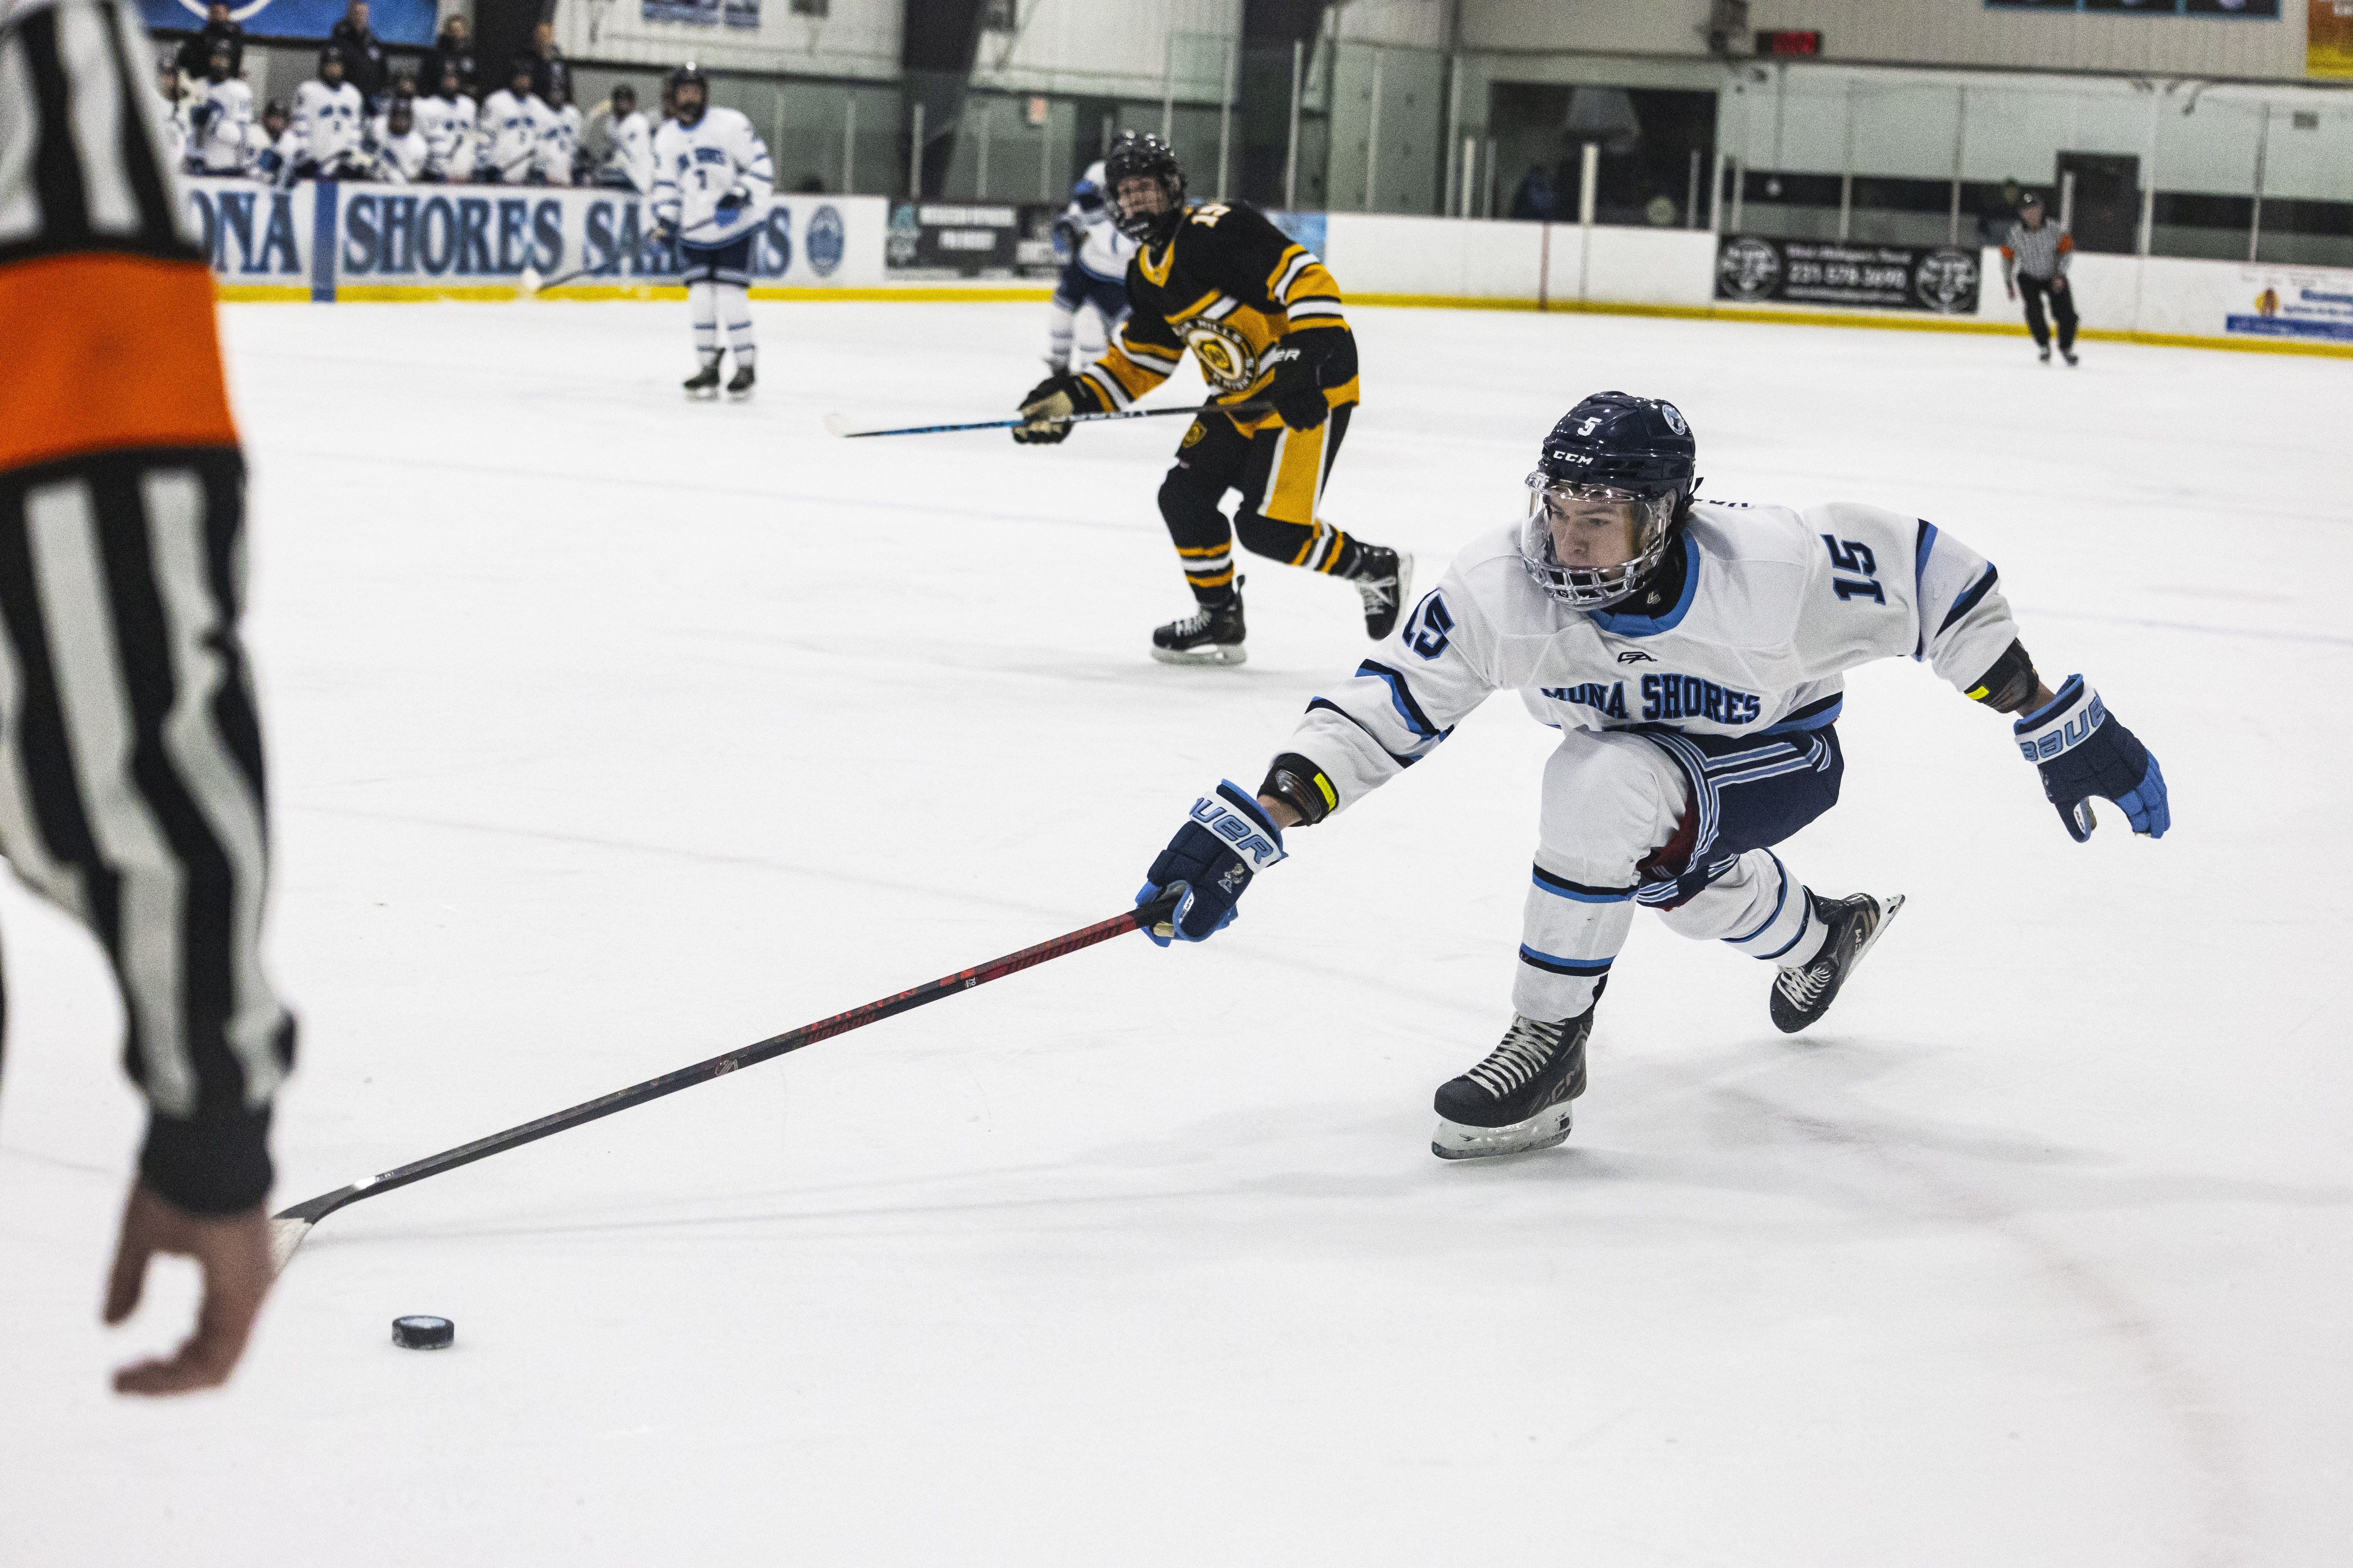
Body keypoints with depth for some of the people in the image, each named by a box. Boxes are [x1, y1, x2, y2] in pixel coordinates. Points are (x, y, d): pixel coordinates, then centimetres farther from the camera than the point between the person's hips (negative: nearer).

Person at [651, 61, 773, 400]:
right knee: (701, 299, -1)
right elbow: (665, 183, 12)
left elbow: (760, 164, -9)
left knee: (731, 299, -10)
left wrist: (741, 194, -23)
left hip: (734, 228, -4)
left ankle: (745, 368, 2)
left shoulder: (731, 124, -9)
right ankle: (709, 369, 9)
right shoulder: (666, 137, 6)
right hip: (693, 232, 4)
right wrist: (665, 223, -1)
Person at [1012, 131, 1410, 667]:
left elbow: (1307, 278, -28)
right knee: (1184, 495, 5)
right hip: (1243, 396, 10)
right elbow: (1142, 358, 17)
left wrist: (1308, 357, -37)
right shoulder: (1147, 271, 9)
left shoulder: (1219, 230, -21)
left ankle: (1376, 569, 9)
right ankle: (1219, 620, 19)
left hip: (1310, 388, -10)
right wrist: (1075, 398, 4)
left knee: (1268, 527, -14)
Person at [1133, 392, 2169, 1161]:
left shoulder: (1771, 567, -36)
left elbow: (1935, 584, -24)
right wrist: (1248, 827, -38)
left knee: (1605, 788, -32)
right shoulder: (1503, 585, -28)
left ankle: (1550, 1043, -16)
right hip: (1657, 750, 6)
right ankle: (1821, 935, 63)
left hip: (1781, 757, -6)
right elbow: (1383, 707, -27)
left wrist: (2062, 730, -19)